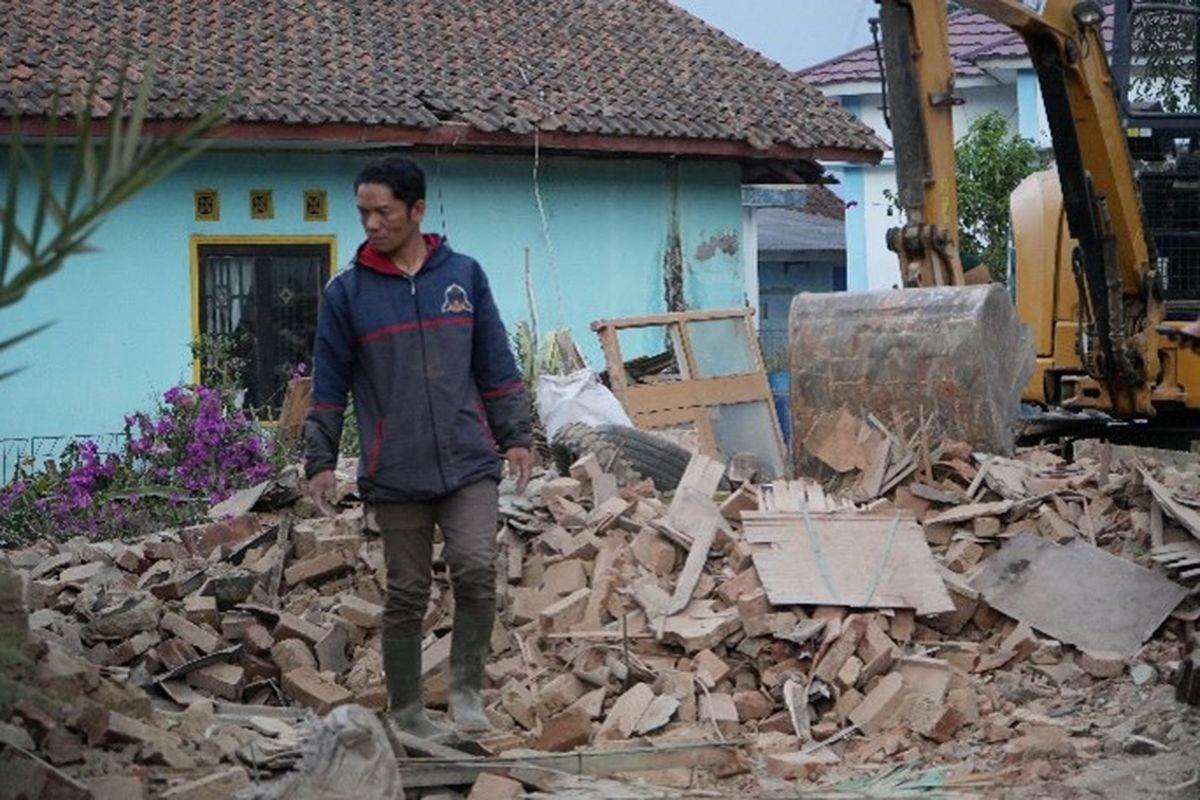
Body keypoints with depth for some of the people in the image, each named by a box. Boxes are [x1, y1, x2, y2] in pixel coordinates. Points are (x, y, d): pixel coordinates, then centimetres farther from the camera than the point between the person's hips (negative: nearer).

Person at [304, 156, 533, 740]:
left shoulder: (464, 275, 6)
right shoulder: (346, 292, 2)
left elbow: (497, 366, 11)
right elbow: (329, 386, 6)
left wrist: (516, 436, 7)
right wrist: (319, 461, 2)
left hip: (469, 462, 1)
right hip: (394, 473, 0)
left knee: (477, 570, -15)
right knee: (407, 594, 6)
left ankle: (467, 688, 5)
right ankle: (406, 710, 21)